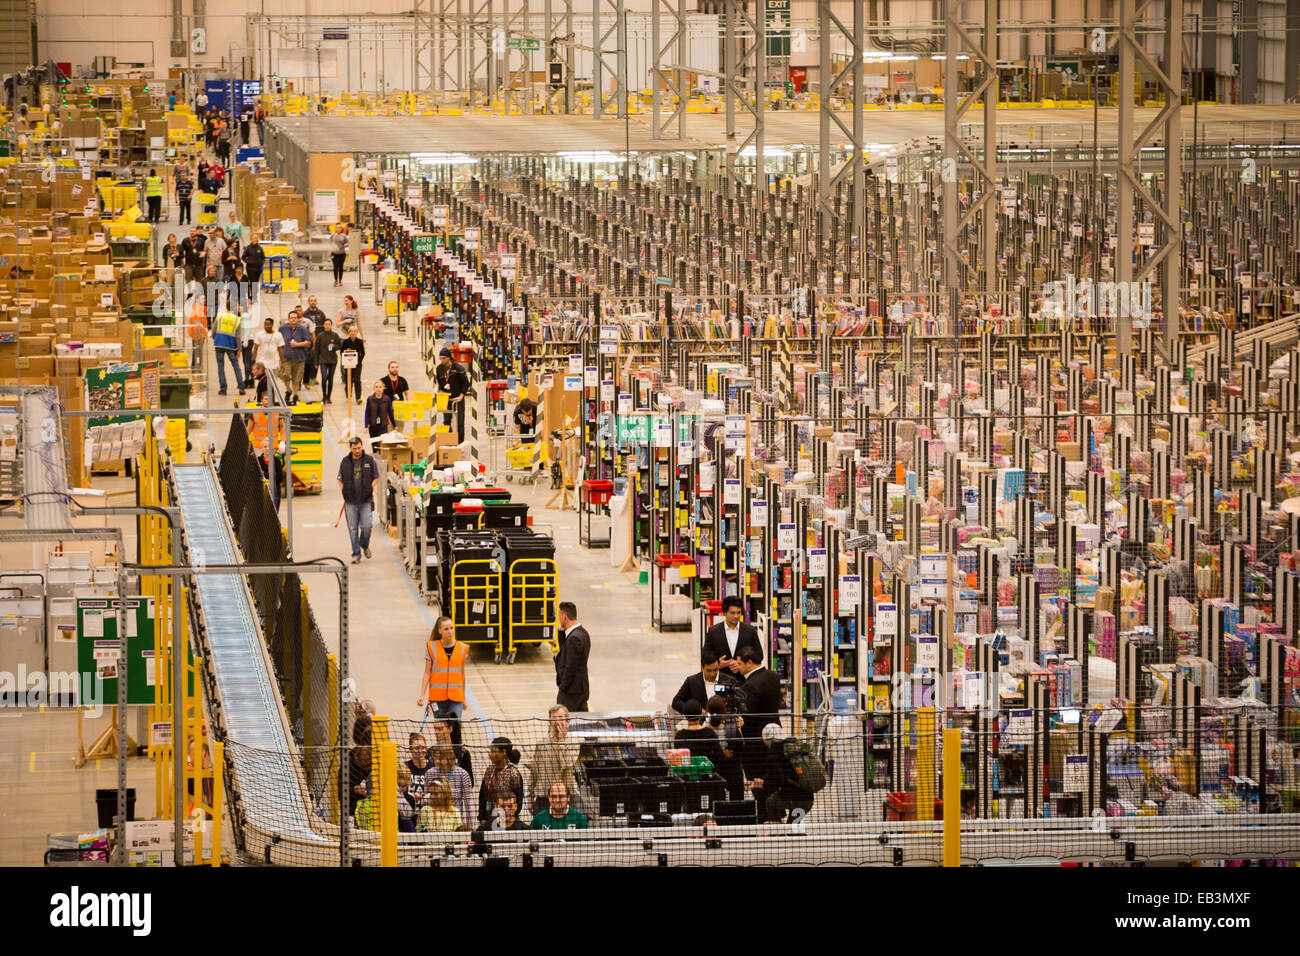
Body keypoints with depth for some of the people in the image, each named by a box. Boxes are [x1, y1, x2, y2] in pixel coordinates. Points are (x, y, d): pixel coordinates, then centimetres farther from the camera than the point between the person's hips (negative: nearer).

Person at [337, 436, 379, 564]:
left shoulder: (369, 460, 3)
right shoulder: (345, 462, 5)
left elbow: (376, 477, 10)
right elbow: (340, 480, 15)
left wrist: (370, 489, -5)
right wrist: (344, 492, -1)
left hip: (366, 500, -1)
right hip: (350, 501, 1)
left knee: (366, 526, -7)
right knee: (353, 529, 0)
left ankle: (365, 545, 22)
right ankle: (356, 554, 6)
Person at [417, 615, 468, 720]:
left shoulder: (462, 648, 7)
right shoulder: (431, 647, 2)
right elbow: (427, 673, 2)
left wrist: (464, 699, 19)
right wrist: (422, 695, -8)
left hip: (456, 698, 1)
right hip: (437, 697, -1)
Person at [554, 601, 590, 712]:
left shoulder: (574, 638, -22)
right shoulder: (582, 632, 8)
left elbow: (571, 667, -22)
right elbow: (563, 648, 18)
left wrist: (562, 687, -15)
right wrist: (562, 631, 4)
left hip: (572, 690, -10)